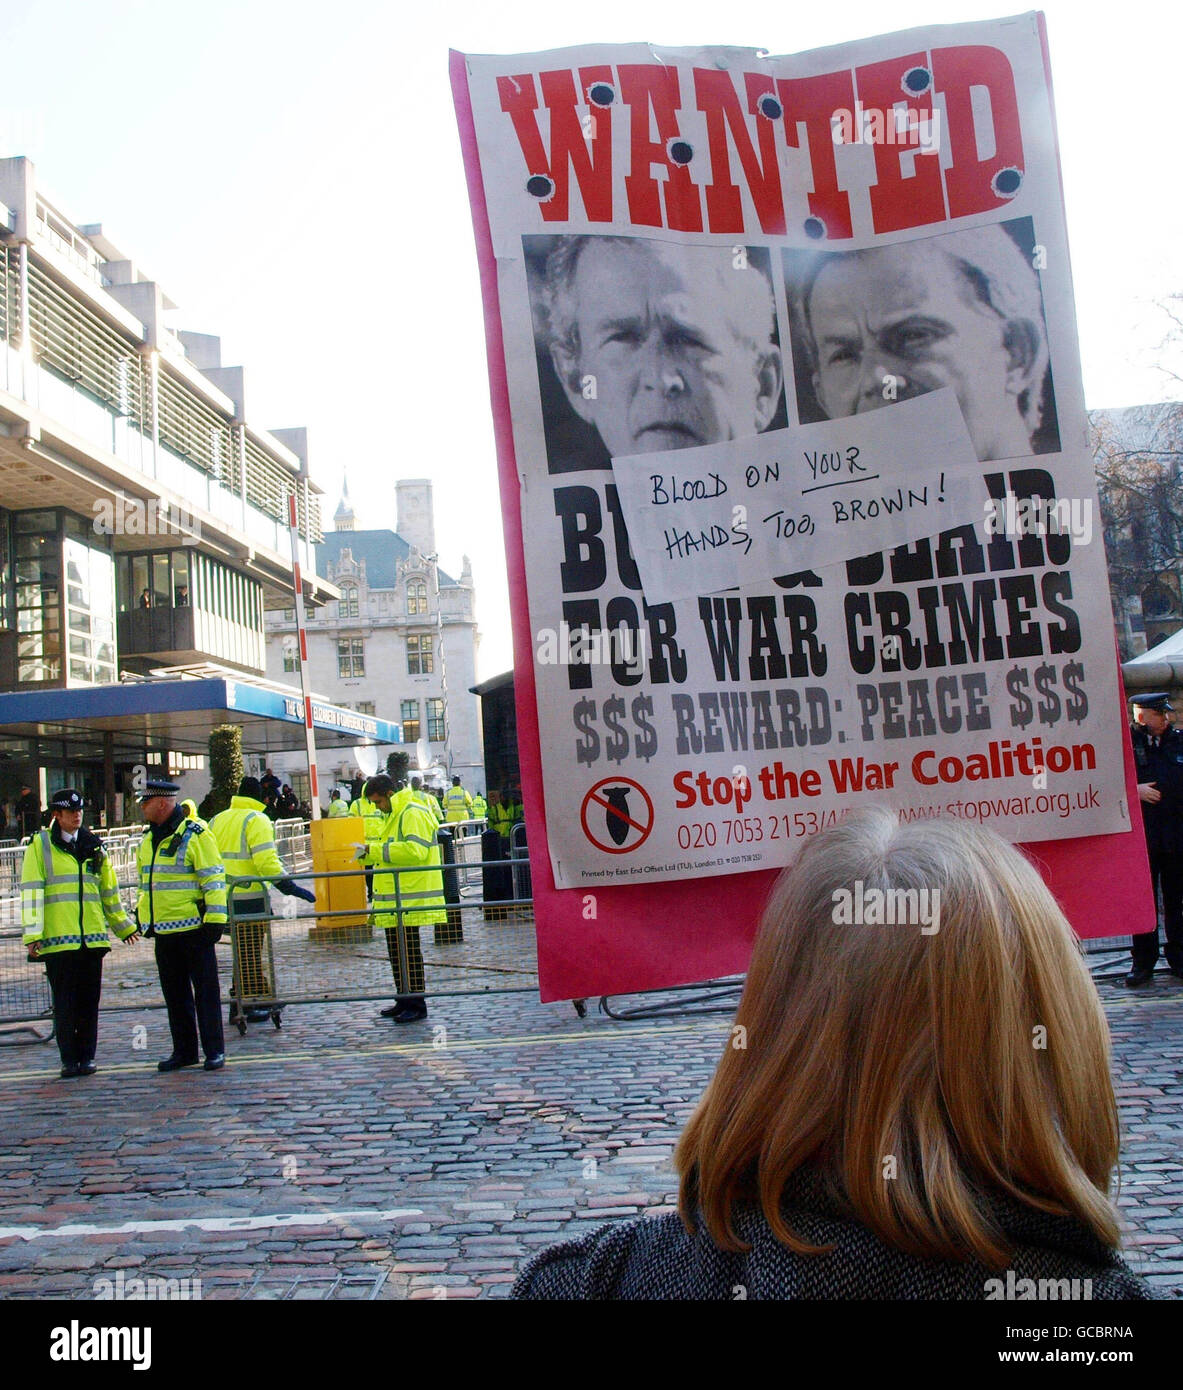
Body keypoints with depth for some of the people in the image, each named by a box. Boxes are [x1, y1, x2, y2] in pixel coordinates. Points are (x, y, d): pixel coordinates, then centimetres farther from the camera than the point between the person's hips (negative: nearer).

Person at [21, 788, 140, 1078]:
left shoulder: (94, 845, 14)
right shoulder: (40, 845, 1)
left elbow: (109, 889, 22)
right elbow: (31, 891, -4)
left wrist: (123, 926, 27)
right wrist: (33, 934, -11)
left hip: (92, 937, 4)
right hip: (57, 939, -3)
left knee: (89, 1001, 5)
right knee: (64, 1003, 1)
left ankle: (87, 1057, 14)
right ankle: (69, 1060, 9)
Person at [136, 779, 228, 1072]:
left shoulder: (195, 835, -10)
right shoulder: (148, 841, 14)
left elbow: (213, 879, -12)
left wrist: (214, 920, -16)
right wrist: (142, 914, 23)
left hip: (193, 928, -8)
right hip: (162, 930, 8)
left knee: (206, 991, 0)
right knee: (174, 993, 13)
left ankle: (214, 1050, 6)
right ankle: (184, 1050, 22)